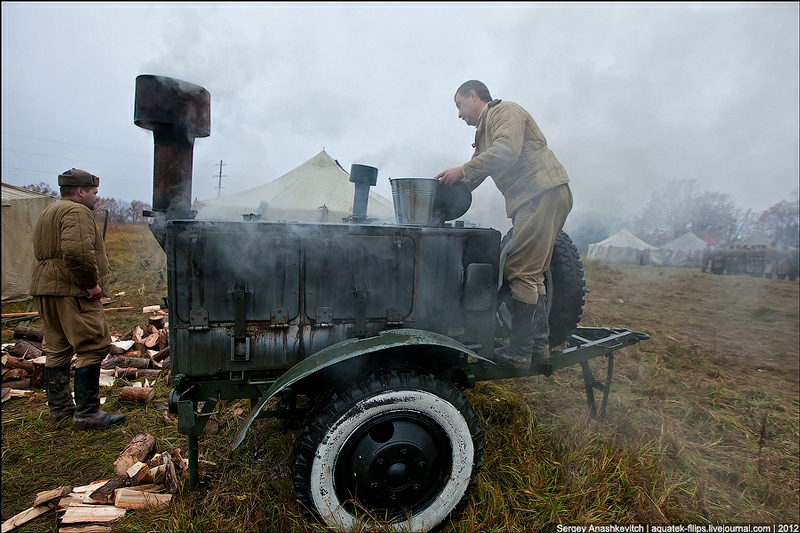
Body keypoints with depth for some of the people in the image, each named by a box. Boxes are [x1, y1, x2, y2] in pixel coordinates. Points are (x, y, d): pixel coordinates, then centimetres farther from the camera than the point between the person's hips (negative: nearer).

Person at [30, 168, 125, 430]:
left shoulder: (48, 213, 23)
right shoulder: (77, 212, -11)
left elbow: (43, 253, 24)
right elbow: (78, 251, -27)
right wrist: (92, 283, -18)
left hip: (45, 289, 11)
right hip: (71, 290, -11)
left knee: (57, 348, 15)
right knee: (92, 348, -7)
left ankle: (59, 406, 24)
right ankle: (87, 413, -5)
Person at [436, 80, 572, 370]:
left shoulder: (505, 110, -1)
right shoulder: (484, 130, 28)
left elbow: (507, 150, -21)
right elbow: (471, 179, 27)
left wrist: (462, 169, -19)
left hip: (544, 193, -10)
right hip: (531, 201, 10)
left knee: (521, 272, -13)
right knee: (532, 273, 10)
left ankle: (520, 351, -8)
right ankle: (538, 346, 16)